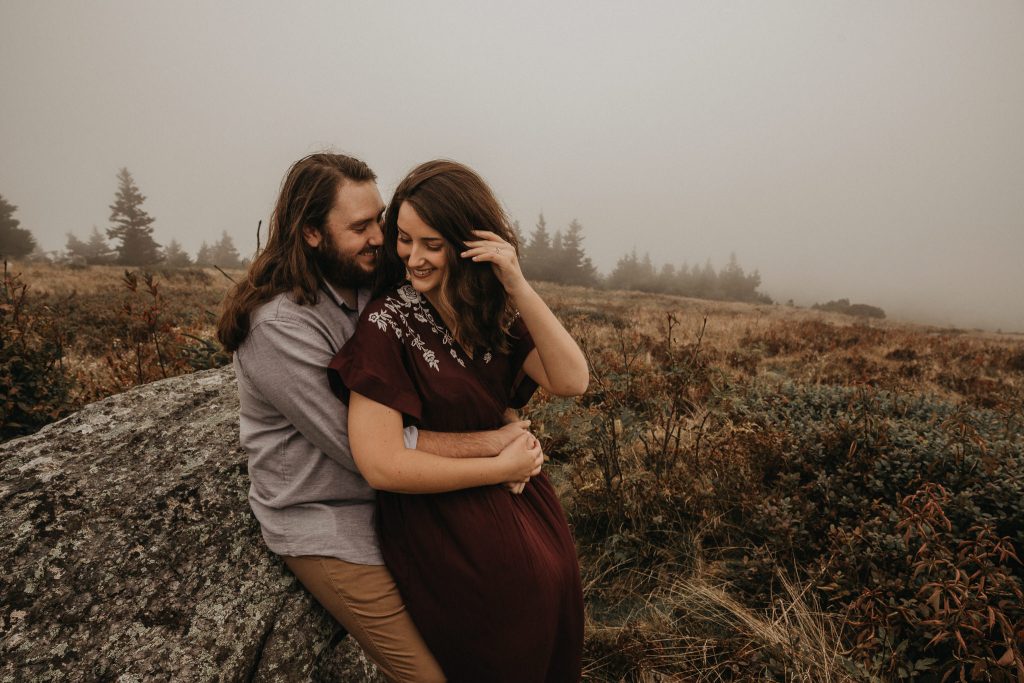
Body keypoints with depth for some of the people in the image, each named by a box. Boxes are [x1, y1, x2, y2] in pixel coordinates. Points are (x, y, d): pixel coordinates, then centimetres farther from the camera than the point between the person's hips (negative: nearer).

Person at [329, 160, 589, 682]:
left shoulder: (491, 312, -2)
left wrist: (518, 287, -23)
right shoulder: (387, 323, -19)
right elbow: (382, 466, -22)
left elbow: (571, 381, -13)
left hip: (522, 505, 5)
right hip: (447, 536, -5)